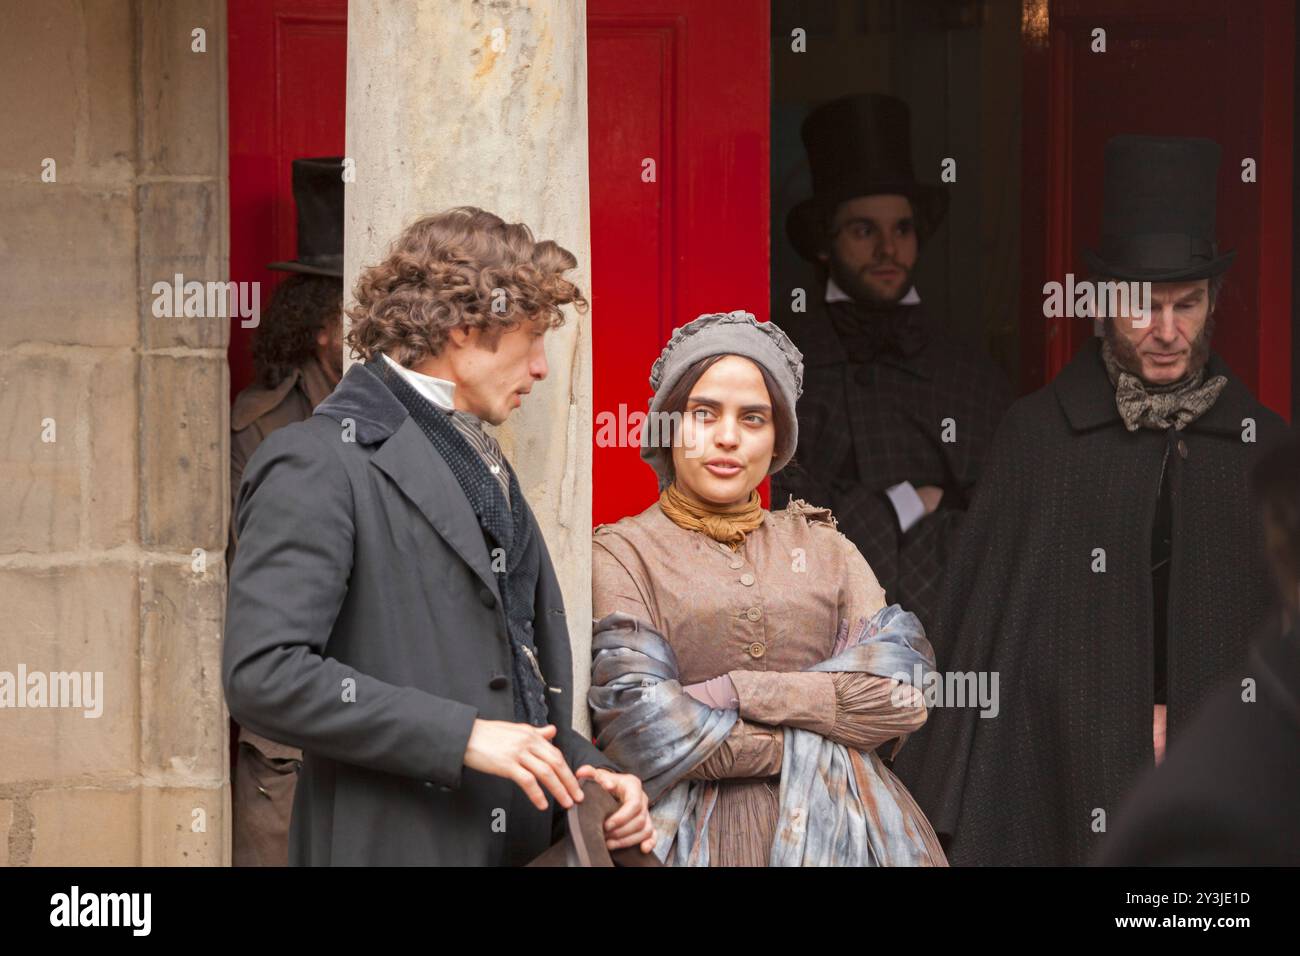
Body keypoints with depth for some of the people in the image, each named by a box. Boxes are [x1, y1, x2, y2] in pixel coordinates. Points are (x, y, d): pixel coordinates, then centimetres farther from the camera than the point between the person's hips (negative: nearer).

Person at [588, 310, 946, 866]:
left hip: (841, 830, 3)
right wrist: (812, 742, -8)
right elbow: (639, 722, -12)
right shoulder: (621, 553, 2)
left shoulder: (823, 547, 12)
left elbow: (905, 683, -3)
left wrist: (736, 695, -13)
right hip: (700, 836, -3)